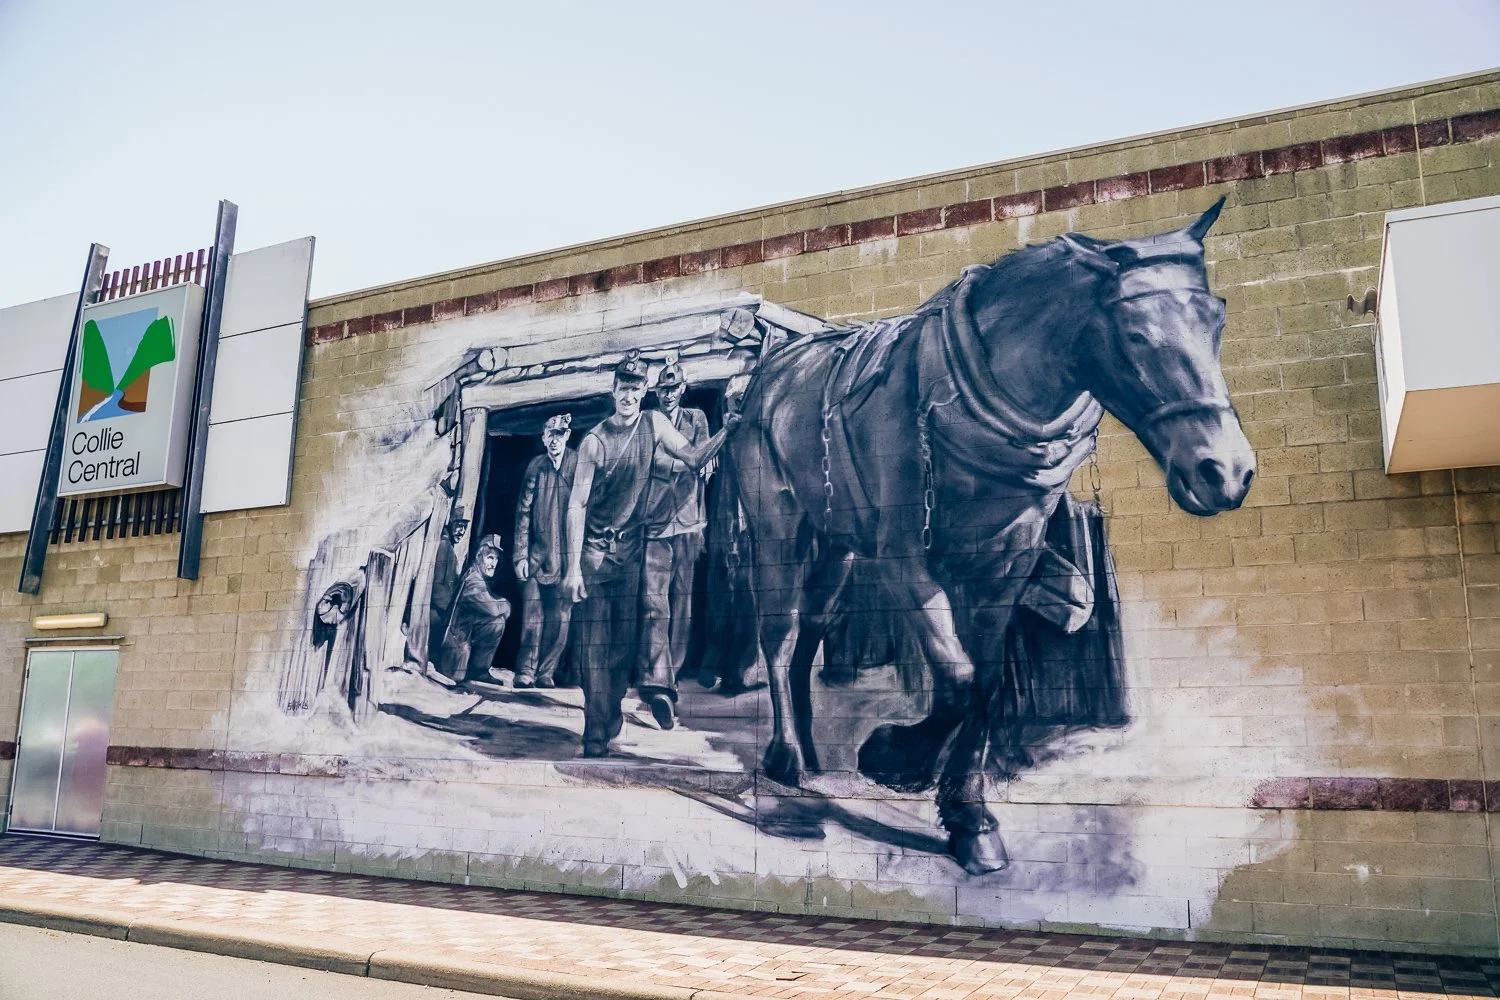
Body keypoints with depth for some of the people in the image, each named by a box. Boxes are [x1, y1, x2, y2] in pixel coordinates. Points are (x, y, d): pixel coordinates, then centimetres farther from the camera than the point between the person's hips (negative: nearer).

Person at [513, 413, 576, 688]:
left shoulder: (578, 464, 0)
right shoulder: (536, 466, 5)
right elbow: (523, 512, 6)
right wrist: (521, 554, 0)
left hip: (567, 555, -1)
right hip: (537, 553, 1)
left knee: (560, 618, 1)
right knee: (532, 616, 1)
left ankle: (546, 673, 11)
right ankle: (526, 672, 9)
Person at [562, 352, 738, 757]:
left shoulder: (654, 423, 2)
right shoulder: (594, 440, -8)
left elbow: (694, 458, -2)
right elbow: (577, 504, -9)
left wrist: (727, 430, -18)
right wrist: (573, 567, -13)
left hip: (632, 546, 2)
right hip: (595, 547, -2)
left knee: (626, 639, 1)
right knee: (593, 642, -3)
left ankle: (610, 724, 17)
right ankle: (595, 733, 5)